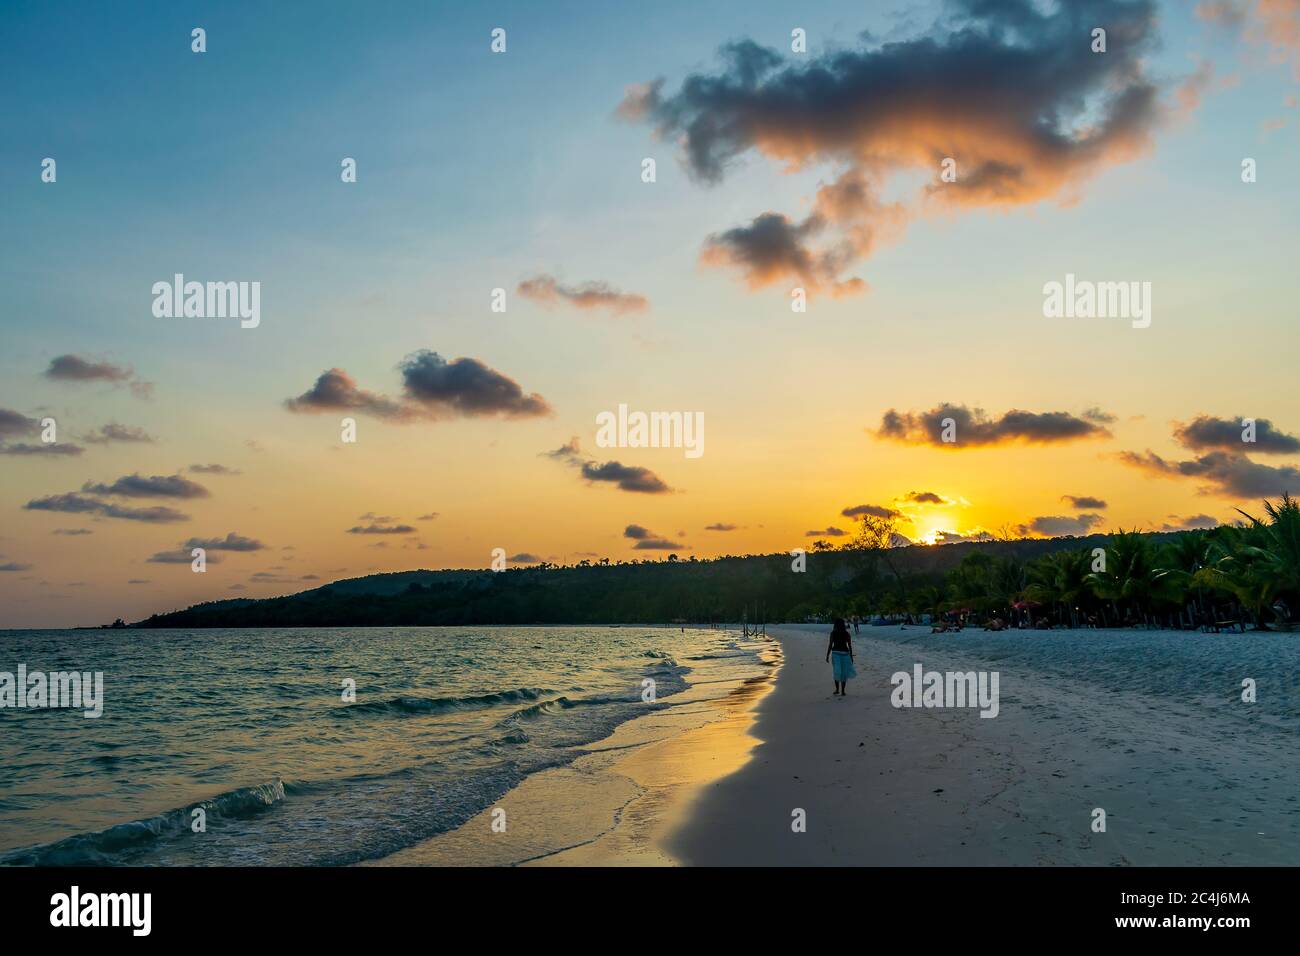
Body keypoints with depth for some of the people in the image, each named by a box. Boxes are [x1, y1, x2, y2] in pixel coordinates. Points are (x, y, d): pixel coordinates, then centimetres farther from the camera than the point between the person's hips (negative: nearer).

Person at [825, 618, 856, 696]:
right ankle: (837, 689, 3)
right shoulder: (833, 633, 2)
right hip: (836, 653, 0)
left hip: (845, 653, 0)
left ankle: (843, 690, 10)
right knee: (837, 672, -5)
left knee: (844, 673, 4)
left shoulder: (847, 634, -1)